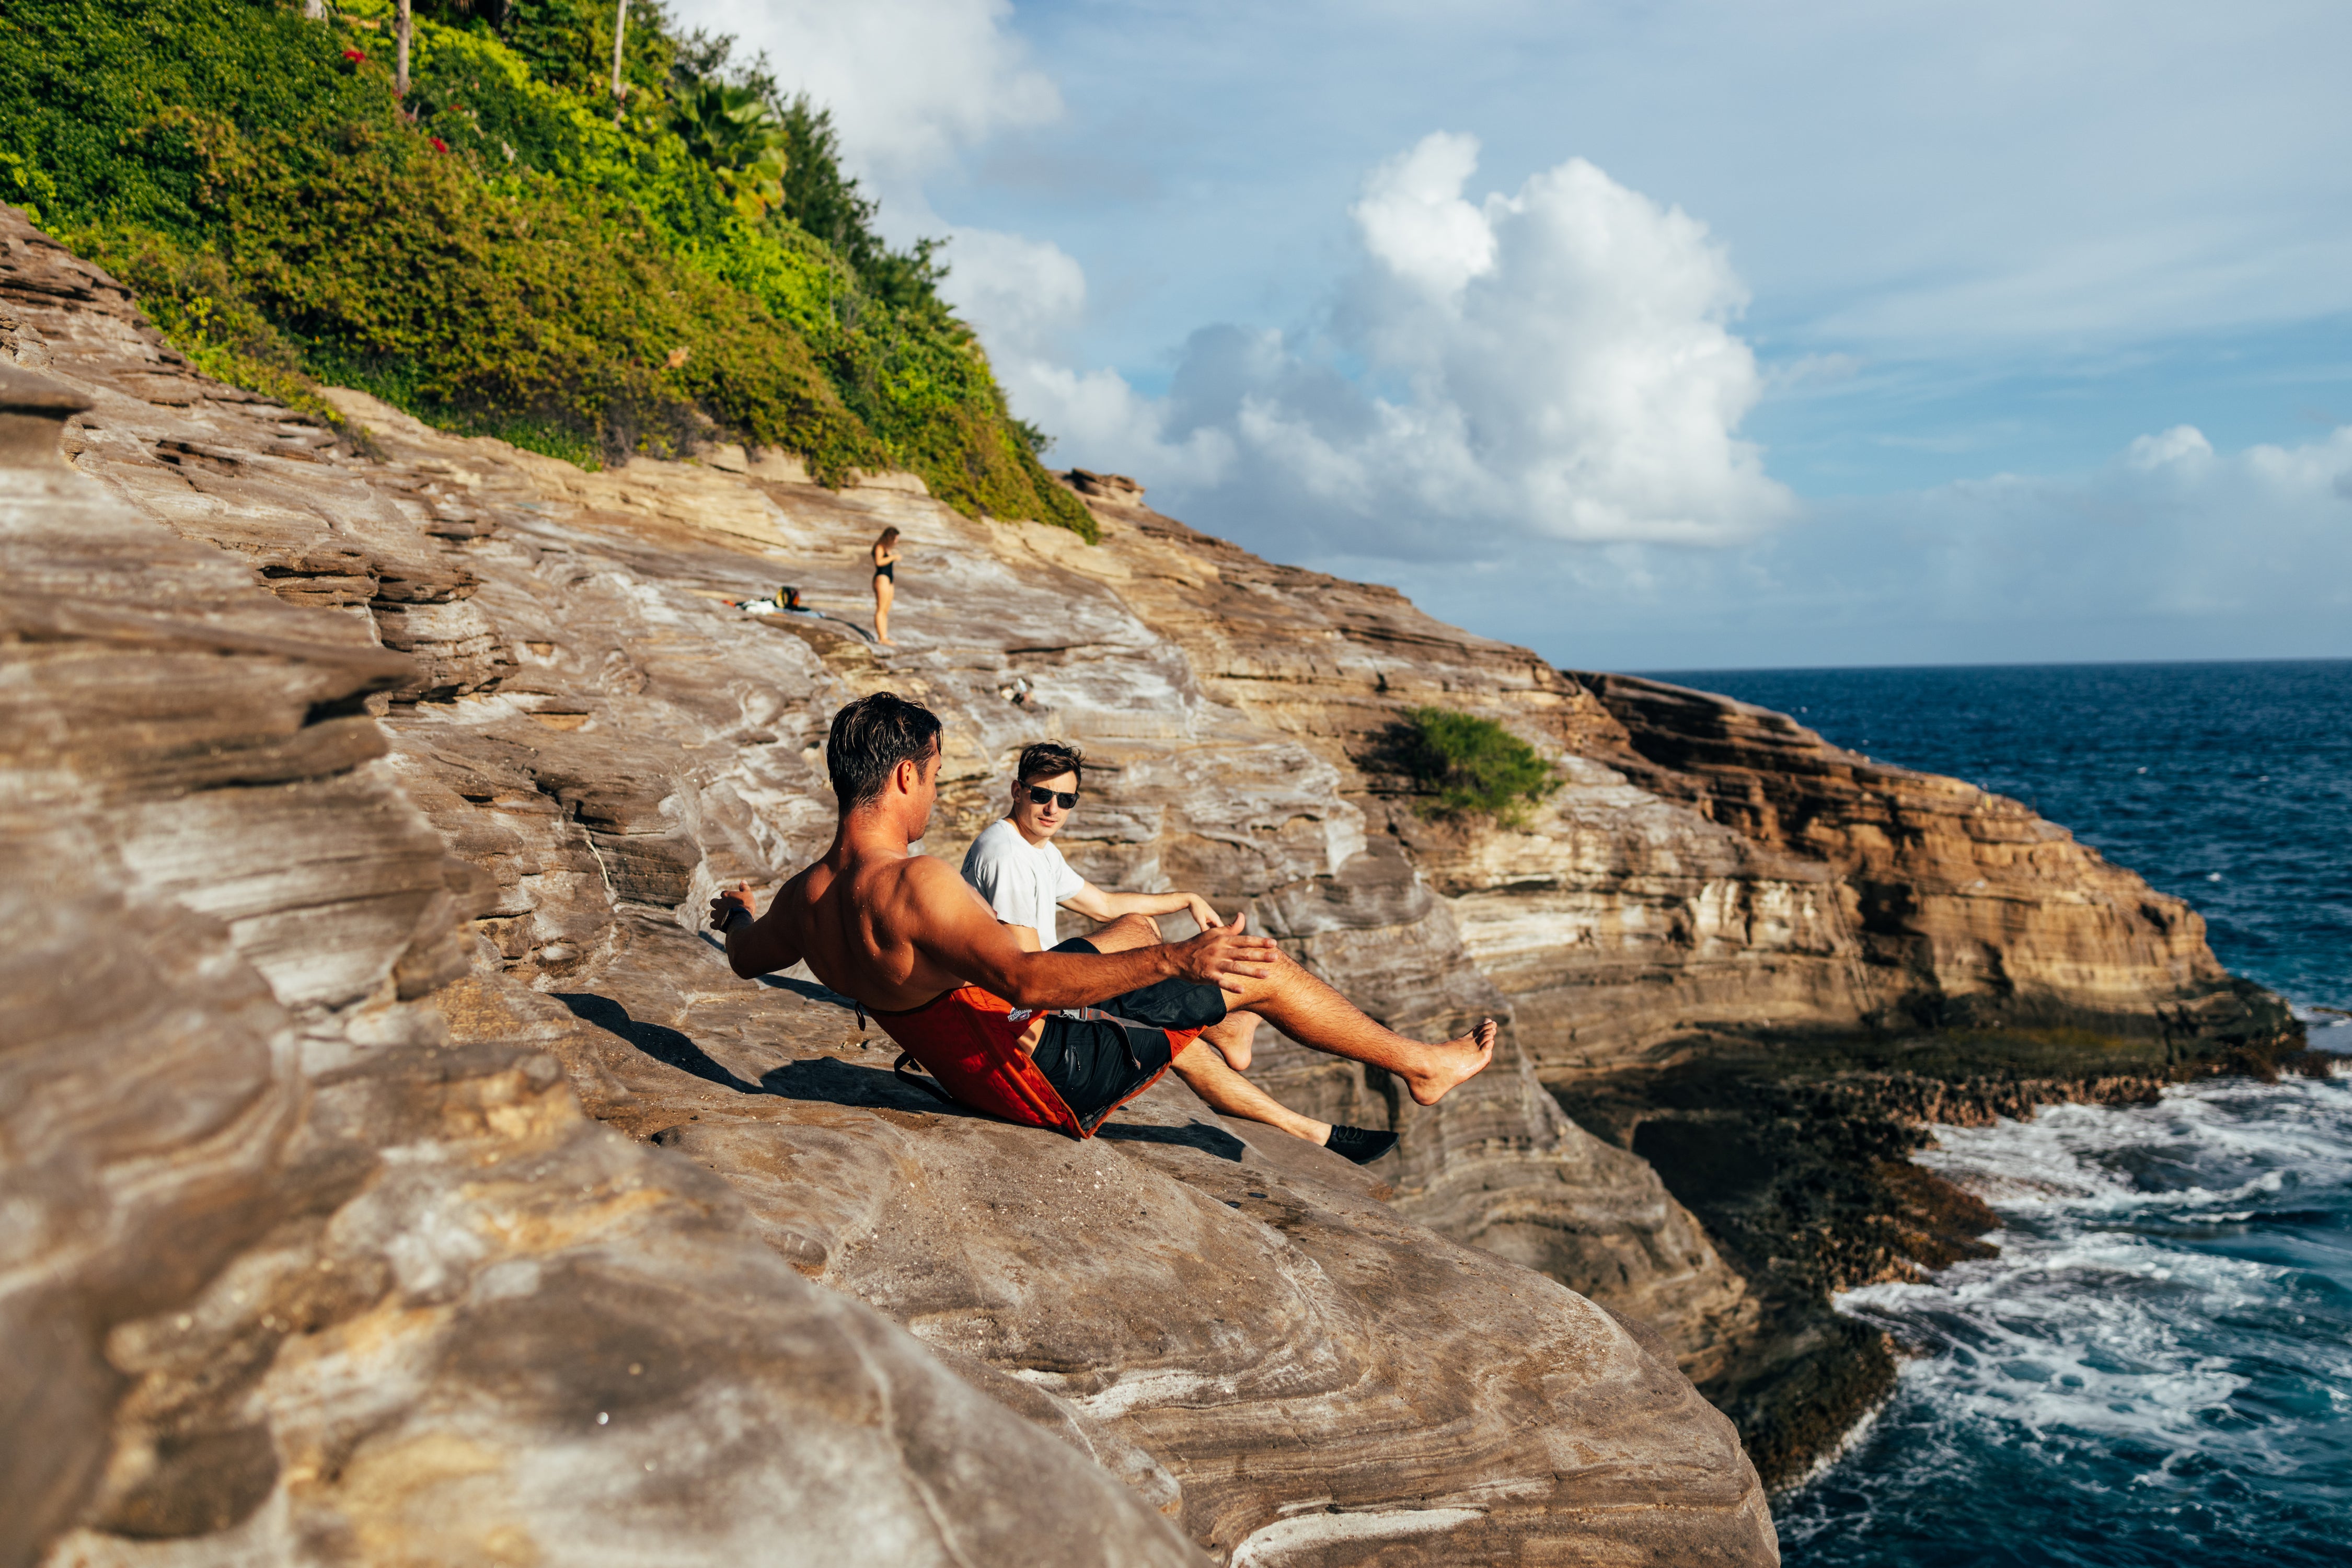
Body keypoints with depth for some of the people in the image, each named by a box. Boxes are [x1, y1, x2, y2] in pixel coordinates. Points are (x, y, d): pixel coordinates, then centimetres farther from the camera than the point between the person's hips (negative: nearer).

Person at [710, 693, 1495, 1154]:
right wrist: (1174, 959, -43)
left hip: (983, 1073, 10)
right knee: (1261, 971, -4)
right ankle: (1419, 1065, 17)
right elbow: (1024, 978, -41)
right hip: (1051, 1082, -10)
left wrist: (738, 914, 43)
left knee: (1134, 932, 29)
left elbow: (747, 957, 20)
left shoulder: (803, 899, -2)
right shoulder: (914, 884, -31)